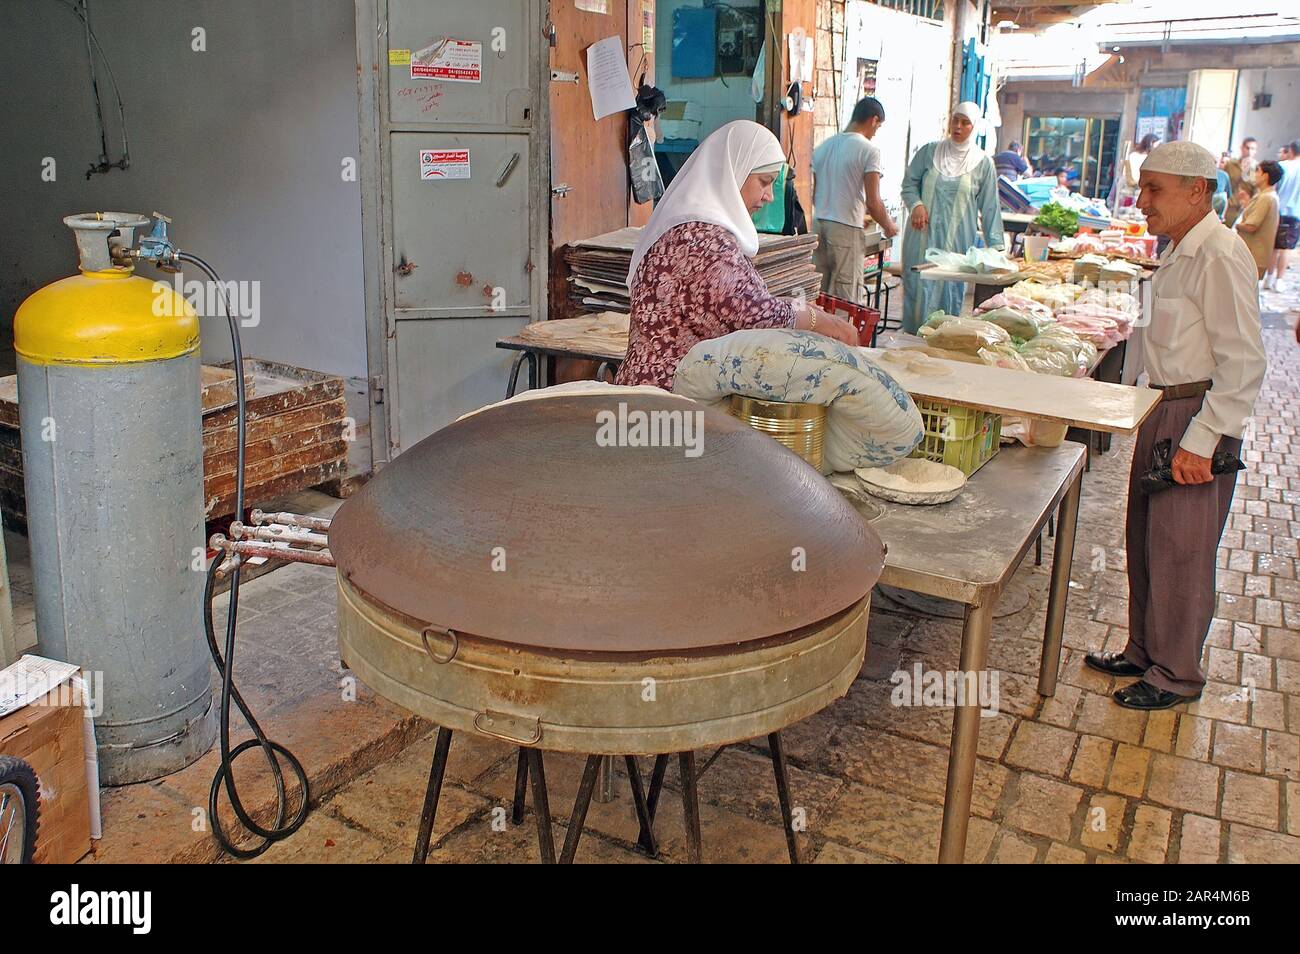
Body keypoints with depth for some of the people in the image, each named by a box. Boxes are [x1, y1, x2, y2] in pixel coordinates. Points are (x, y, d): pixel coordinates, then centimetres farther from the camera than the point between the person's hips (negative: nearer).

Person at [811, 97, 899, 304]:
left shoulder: (823, 146, 12)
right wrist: (889, 226, 6)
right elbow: (873, 202, -12)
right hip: (846, 230, -6)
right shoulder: (869, 150, -8)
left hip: (819, 225, 6)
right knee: (846, 299, -1)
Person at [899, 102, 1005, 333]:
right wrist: (916, 204, -11)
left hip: (957, 240, -1)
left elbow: (990, 207, 5)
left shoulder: (983, 163, 3)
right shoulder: (929, 152, 6)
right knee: (917, 287, 0)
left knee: (950, 292, -1)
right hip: (923, 236, 1)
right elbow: (909, 183, 11)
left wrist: (995, 245, 2)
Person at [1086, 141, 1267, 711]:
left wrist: (1200, 441, -22)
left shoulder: (1220, 257, -19)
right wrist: (1159, 410, 17)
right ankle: (1143, 652, 32)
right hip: (1163, 408, 9)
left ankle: (1176, 675, 17)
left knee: (1179, 551, 2)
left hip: (1199, 417, -9)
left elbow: (1243, 364, -22)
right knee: (1145, 539, 16)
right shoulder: (1179, 252, 11)